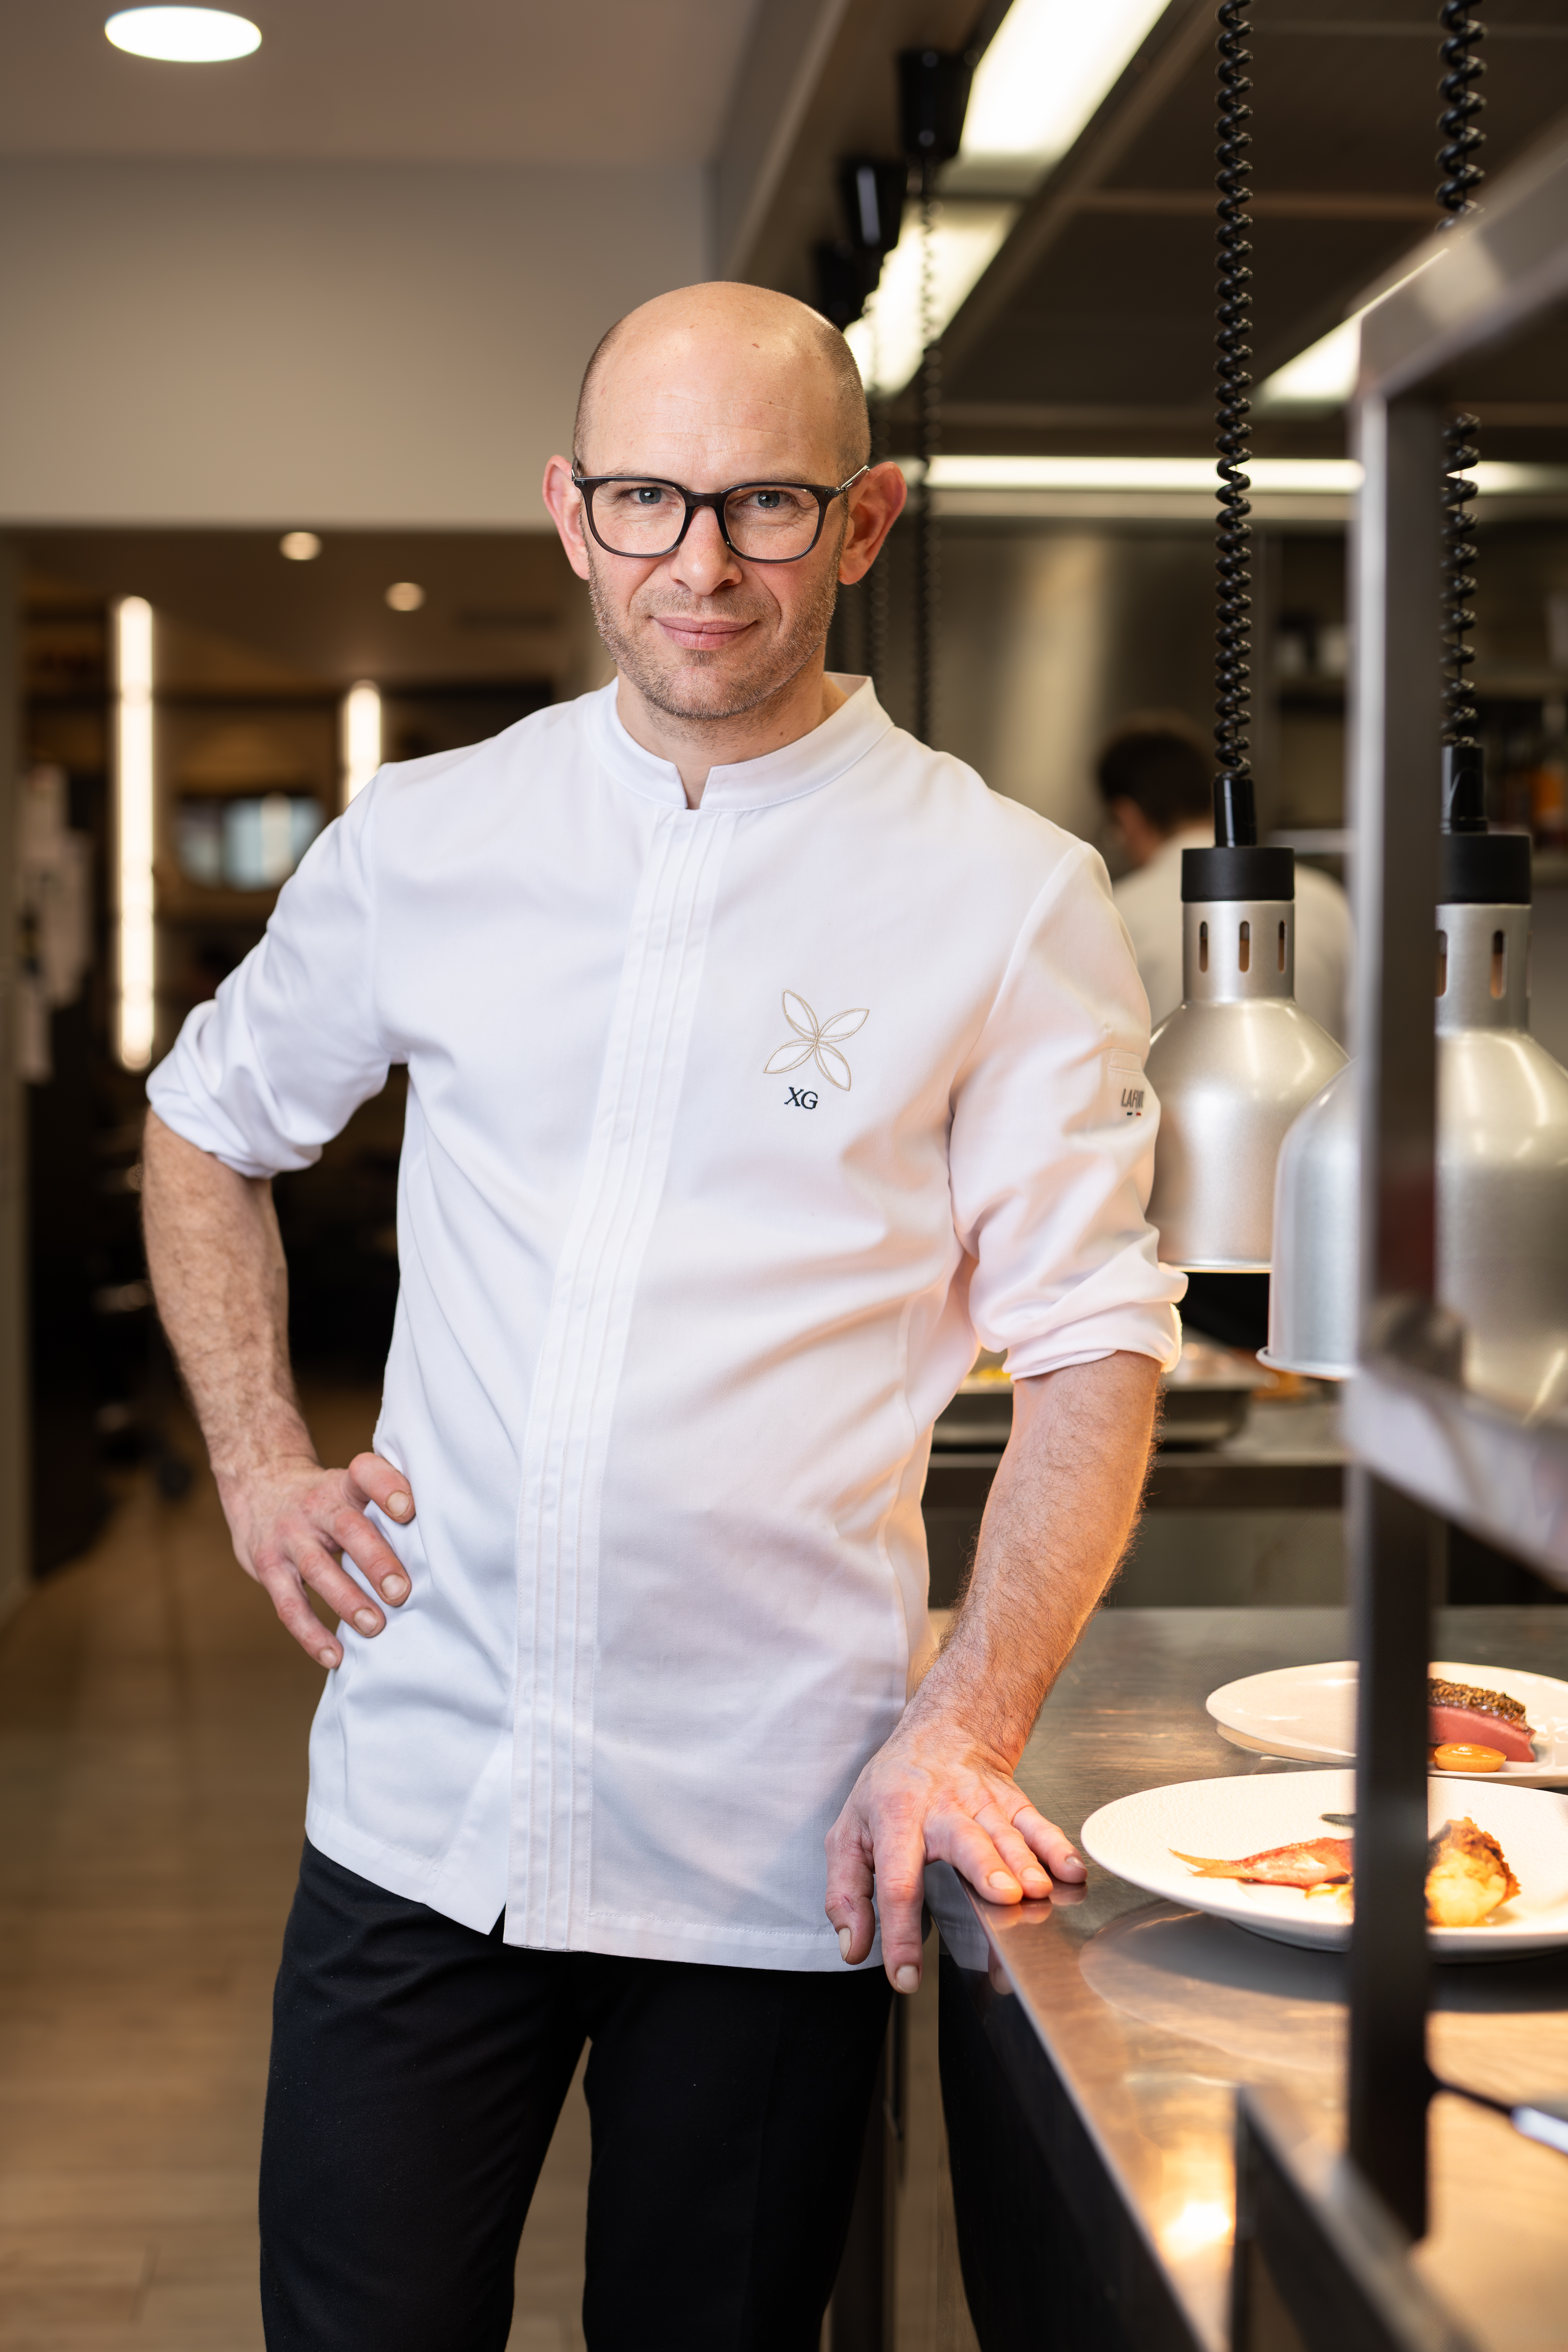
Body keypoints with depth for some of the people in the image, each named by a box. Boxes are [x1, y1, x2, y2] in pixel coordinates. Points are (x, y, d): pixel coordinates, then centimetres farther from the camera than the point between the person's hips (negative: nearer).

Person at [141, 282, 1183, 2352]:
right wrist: (258, 1464, 8)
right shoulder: (426, 840, 3)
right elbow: (205, 1125, 19)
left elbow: (1094, 1342, -3)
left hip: (783, 1849, -1)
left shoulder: (1011, 899, -5)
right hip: (423, 1806, 2)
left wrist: (965, 1732, -13)